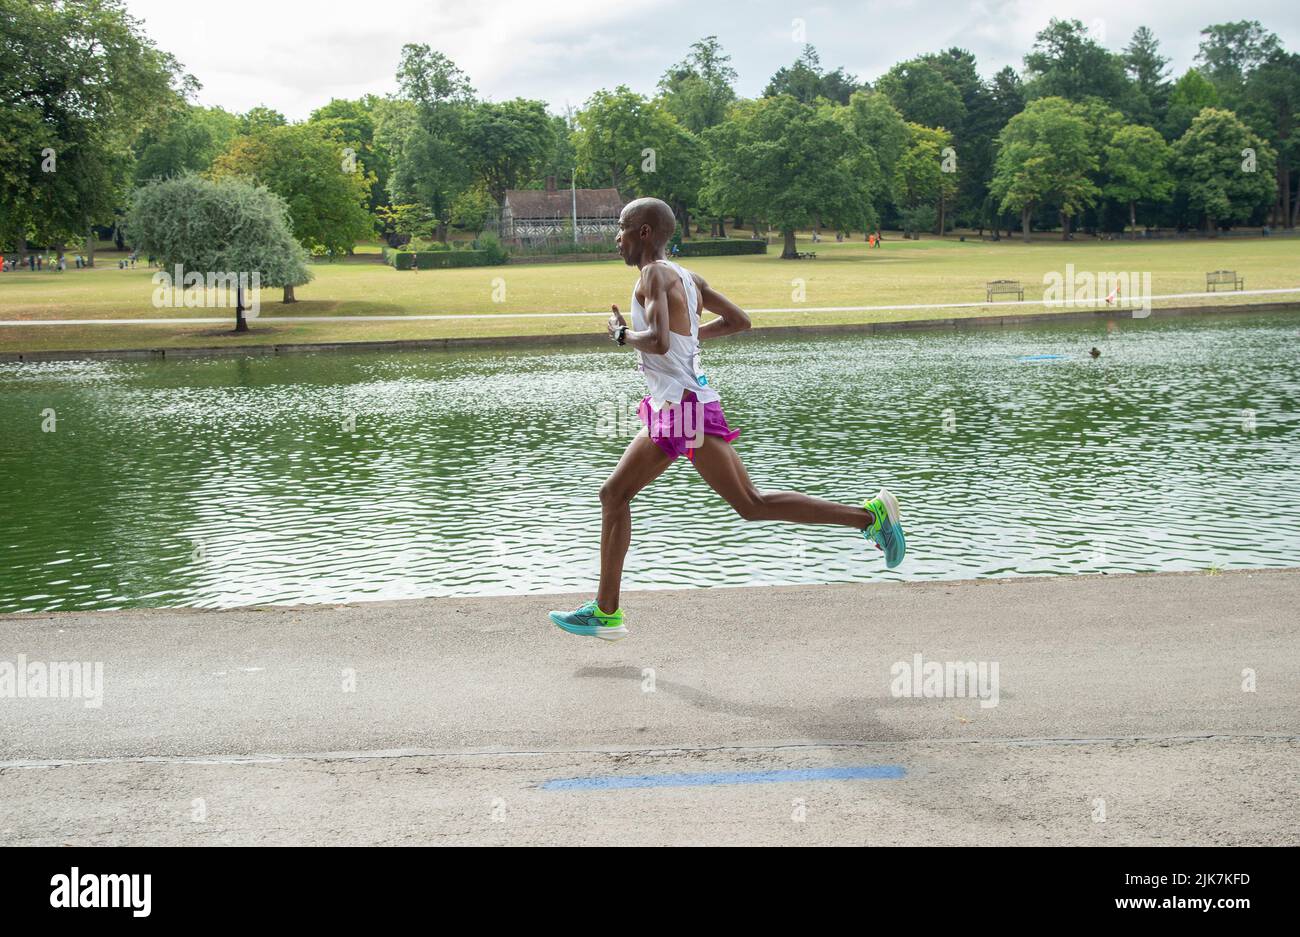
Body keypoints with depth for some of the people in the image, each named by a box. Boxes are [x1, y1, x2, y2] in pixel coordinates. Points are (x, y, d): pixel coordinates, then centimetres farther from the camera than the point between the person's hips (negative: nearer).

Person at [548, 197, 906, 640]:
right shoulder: (686, 277, 15)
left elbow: (658, 342, -26)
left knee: (751, 505, -8)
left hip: (686, 407, -10)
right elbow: (739, 320, 20)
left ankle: (870, 514, -5)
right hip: (670, 411, 10)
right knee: (613, 494, 11)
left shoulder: (656, 274, -12)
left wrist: (622, 333, -8)